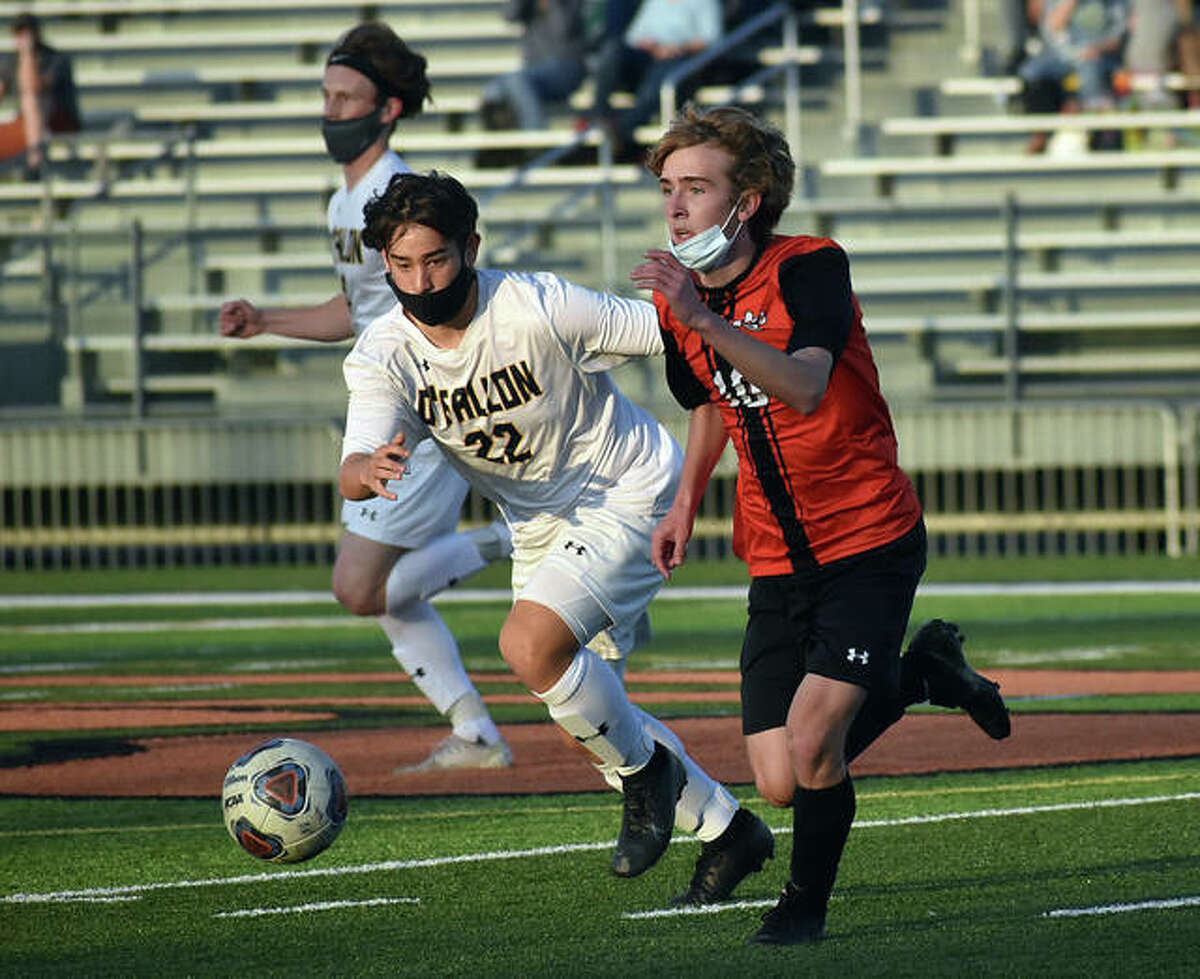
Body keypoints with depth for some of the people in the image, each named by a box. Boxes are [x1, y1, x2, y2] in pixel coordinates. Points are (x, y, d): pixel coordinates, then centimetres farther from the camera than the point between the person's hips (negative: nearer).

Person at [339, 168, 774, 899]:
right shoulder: (383, 355, -14)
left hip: (628, 492, -7)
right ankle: (727, 831, 30)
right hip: (540, 527, 7)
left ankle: (645, 768, -2)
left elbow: (672, 331, -20)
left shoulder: (539, 309, -26)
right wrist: (370, 470, -52)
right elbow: (355, 470, -27)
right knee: (586, 716, 12)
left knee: (530, 645, -28)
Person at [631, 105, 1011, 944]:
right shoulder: (679, 304, 3)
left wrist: (706, 318, -45)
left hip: (870, 543, -6)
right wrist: (687, 500, 15)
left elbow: (803, 387, -35)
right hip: (778, 561, 6)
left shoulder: (811, 268, -16)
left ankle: (807, 904, 8)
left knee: (812, 740, -21)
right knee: (780, 782, 0)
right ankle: (923, 672, 27)